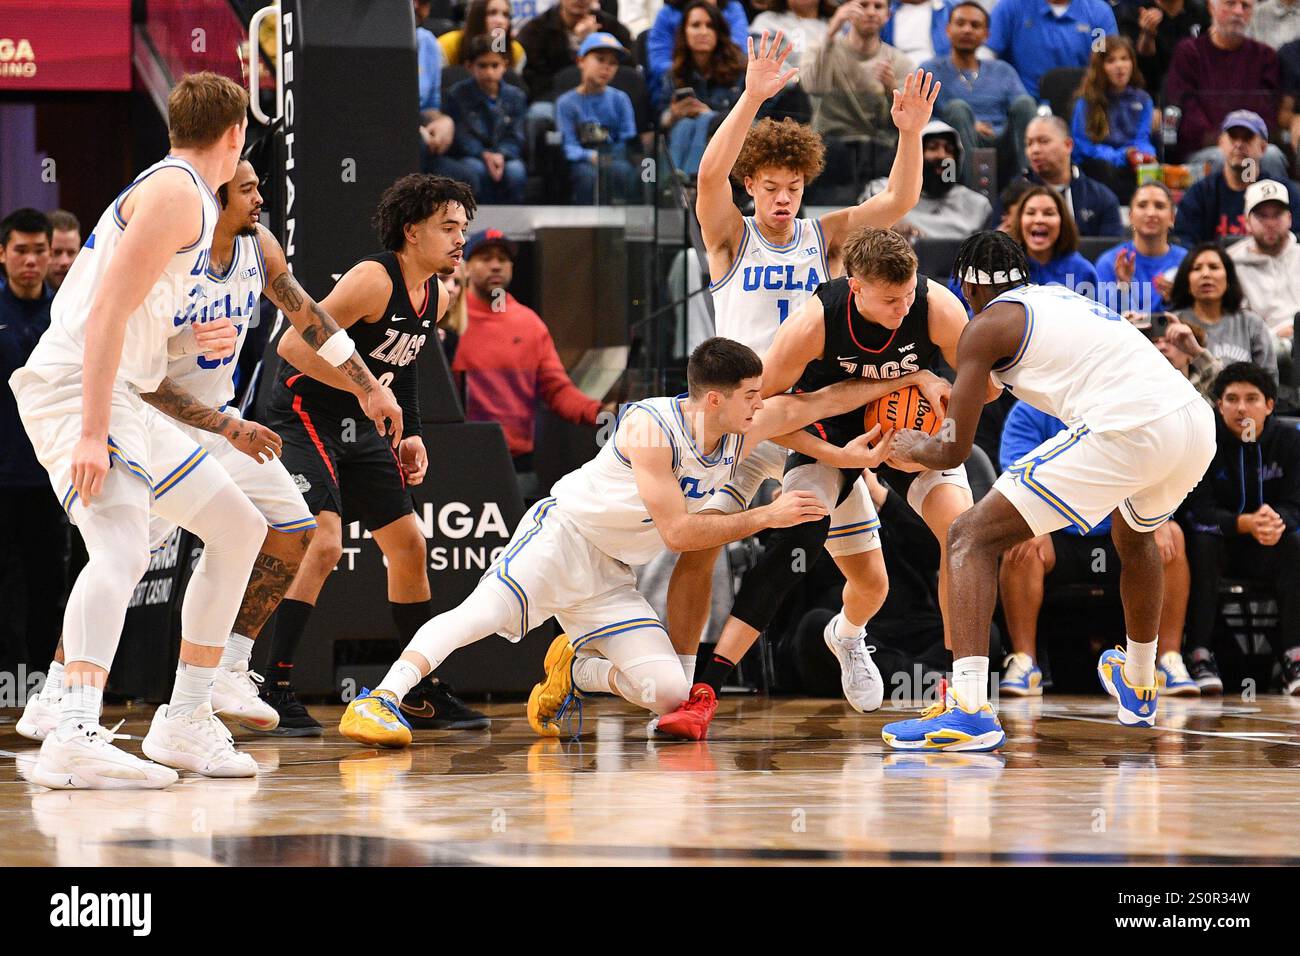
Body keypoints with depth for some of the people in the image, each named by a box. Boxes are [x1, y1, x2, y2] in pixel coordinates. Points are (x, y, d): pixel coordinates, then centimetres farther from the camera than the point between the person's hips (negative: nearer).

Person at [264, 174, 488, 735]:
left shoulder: (436, 299, 4)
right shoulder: (373, 280, -22)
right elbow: (294, 344, -27)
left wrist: (411, 436, 10)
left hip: (360, 429, 9)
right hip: (305, 417, -9)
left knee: (409, 547, 9)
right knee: (324, 544, -22)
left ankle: (421, 693, 18)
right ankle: (274, 690, -17)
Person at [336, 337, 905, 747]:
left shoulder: (745, 431, -1)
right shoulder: (651, 427, -22)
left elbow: (820, 401, 6)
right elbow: (677, 532, -25)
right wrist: (767, 517, -22)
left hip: (613, 576, 7)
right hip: (564, 536, -7)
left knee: (669, 695, -7)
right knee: (483, 612, -31)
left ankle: (575, 672, 17)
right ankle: (378, 702, -39)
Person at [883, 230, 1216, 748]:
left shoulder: (987, 324, 10)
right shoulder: (1066, 298, 30)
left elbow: (953, 450, 9)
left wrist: (912, 448, 30)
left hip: (1125, 431, -8)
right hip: (1197, 420, 8)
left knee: (971, 538, -1)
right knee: (1135, 532, 40)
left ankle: (968, 710, -19)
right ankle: (1138, 693, 54)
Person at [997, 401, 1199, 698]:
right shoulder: (1029, 413, -4)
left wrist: (1158, 524, -29)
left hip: (1114, 534, 2)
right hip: (1056, 536, -2)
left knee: (1171, 536, -26)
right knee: (1020, 547, -34)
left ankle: (1169, 660, -24)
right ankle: (1024, 663, -28)